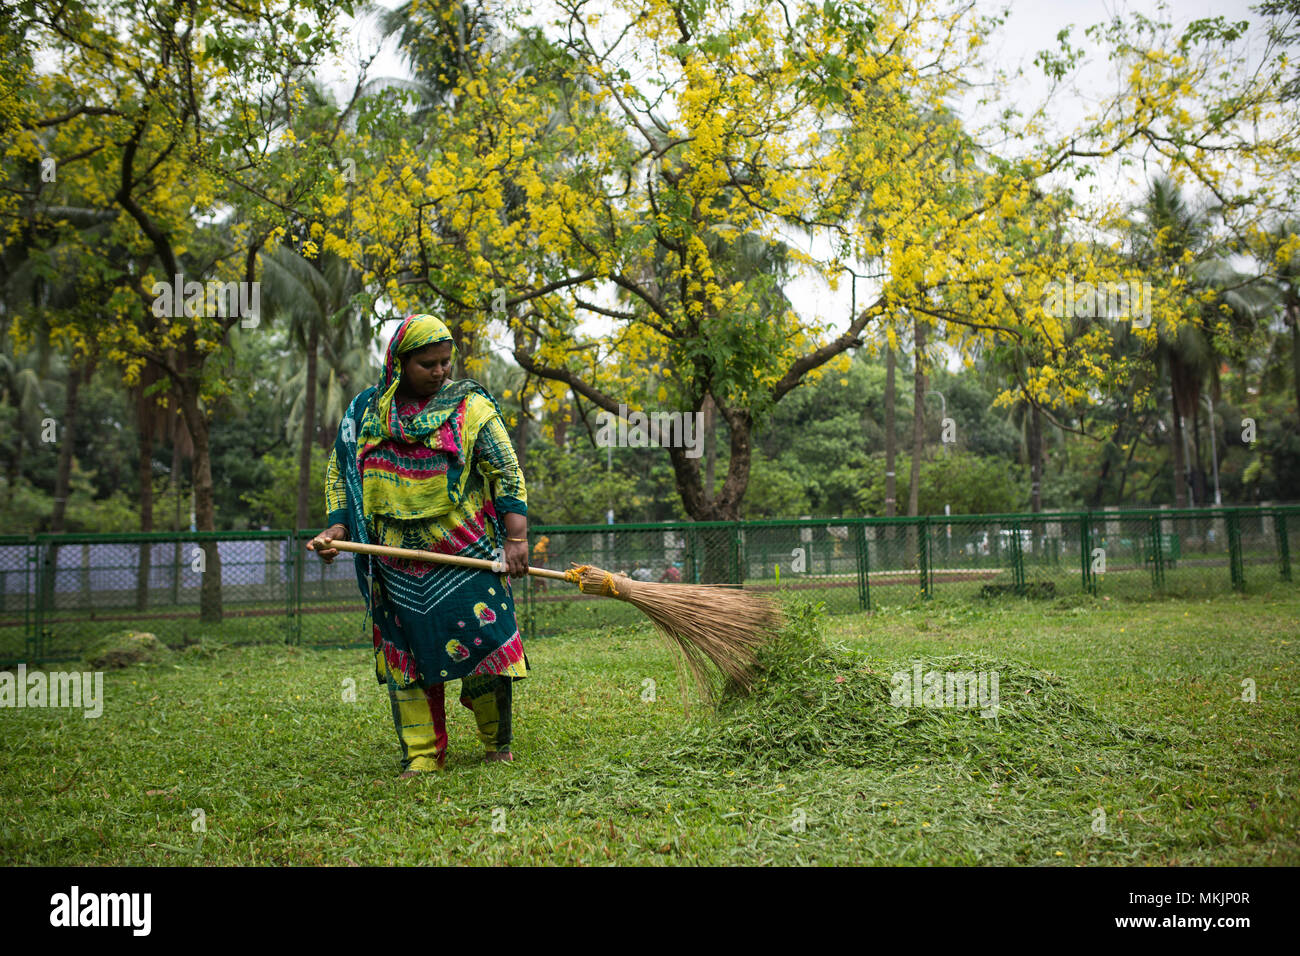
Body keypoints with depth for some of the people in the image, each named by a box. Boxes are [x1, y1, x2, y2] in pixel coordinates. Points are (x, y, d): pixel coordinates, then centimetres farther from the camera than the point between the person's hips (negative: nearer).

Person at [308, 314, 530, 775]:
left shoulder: (470, 405, 0)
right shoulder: (366, 410, 9)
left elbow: (507, 472, -3)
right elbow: (339, 472, 16)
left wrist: (516, 539, -12)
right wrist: (337, 527, 1)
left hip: (465, 558, -2)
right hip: (399, 568, 3)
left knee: (481, 648, -4)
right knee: (406, 657, 4)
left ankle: (497, 743, 17)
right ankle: (422, 754, 14)